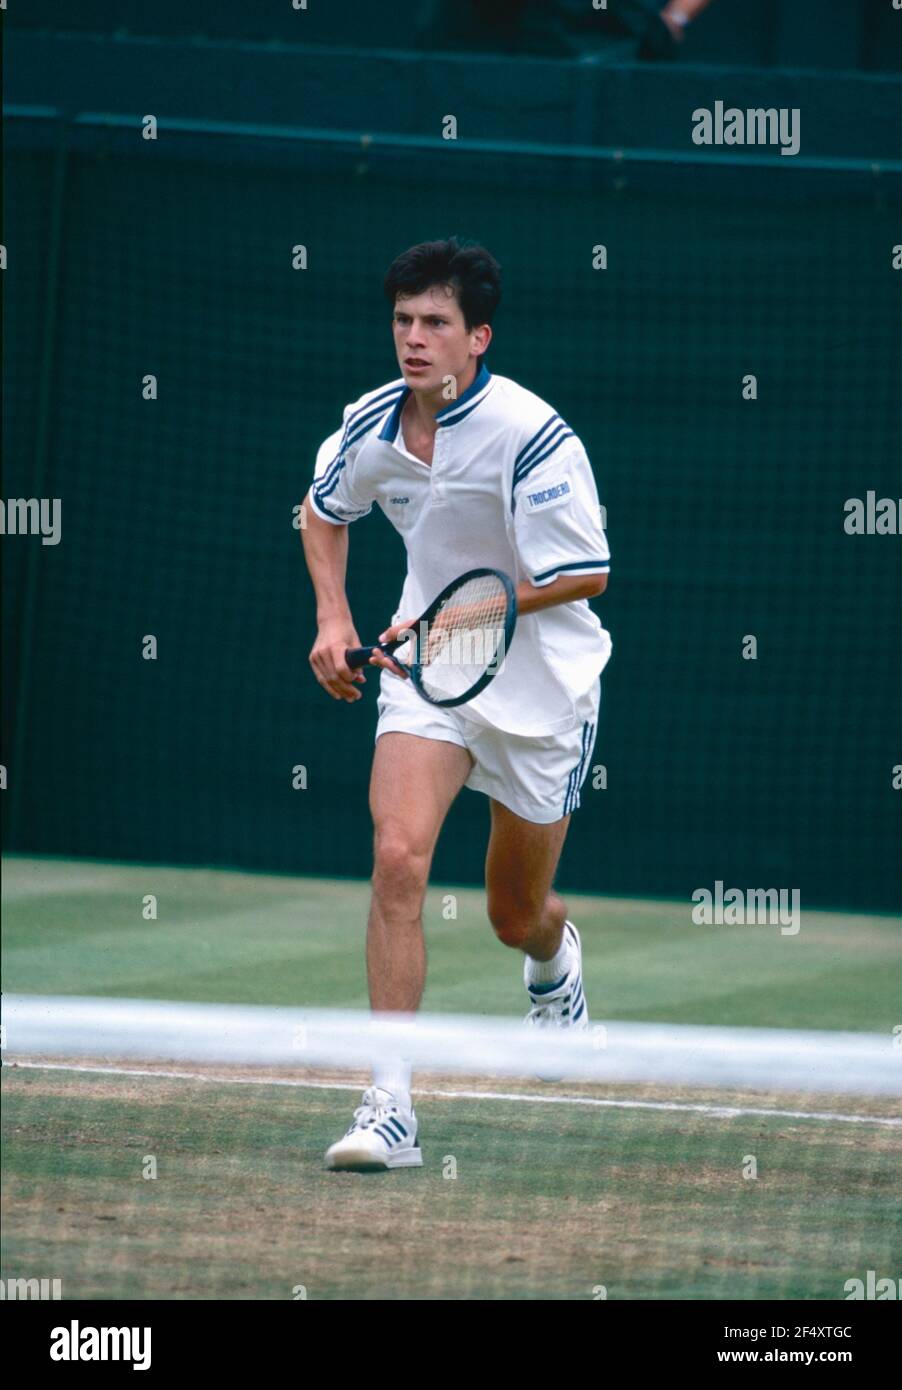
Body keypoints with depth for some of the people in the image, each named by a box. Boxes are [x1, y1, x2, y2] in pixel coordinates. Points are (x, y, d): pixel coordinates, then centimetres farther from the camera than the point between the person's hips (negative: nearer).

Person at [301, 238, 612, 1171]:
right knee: (398, 856, -22)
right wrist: (333, 618, 2)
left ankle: (553, 956, 55)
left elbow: (585, 574, -19)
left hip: (540, 681, -3)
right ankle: (391, 1104, -24)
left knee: (516, 915, 13)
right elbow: (324, 510, 16)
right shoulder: (371, 424, -6)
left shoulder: (532, 437, -23)